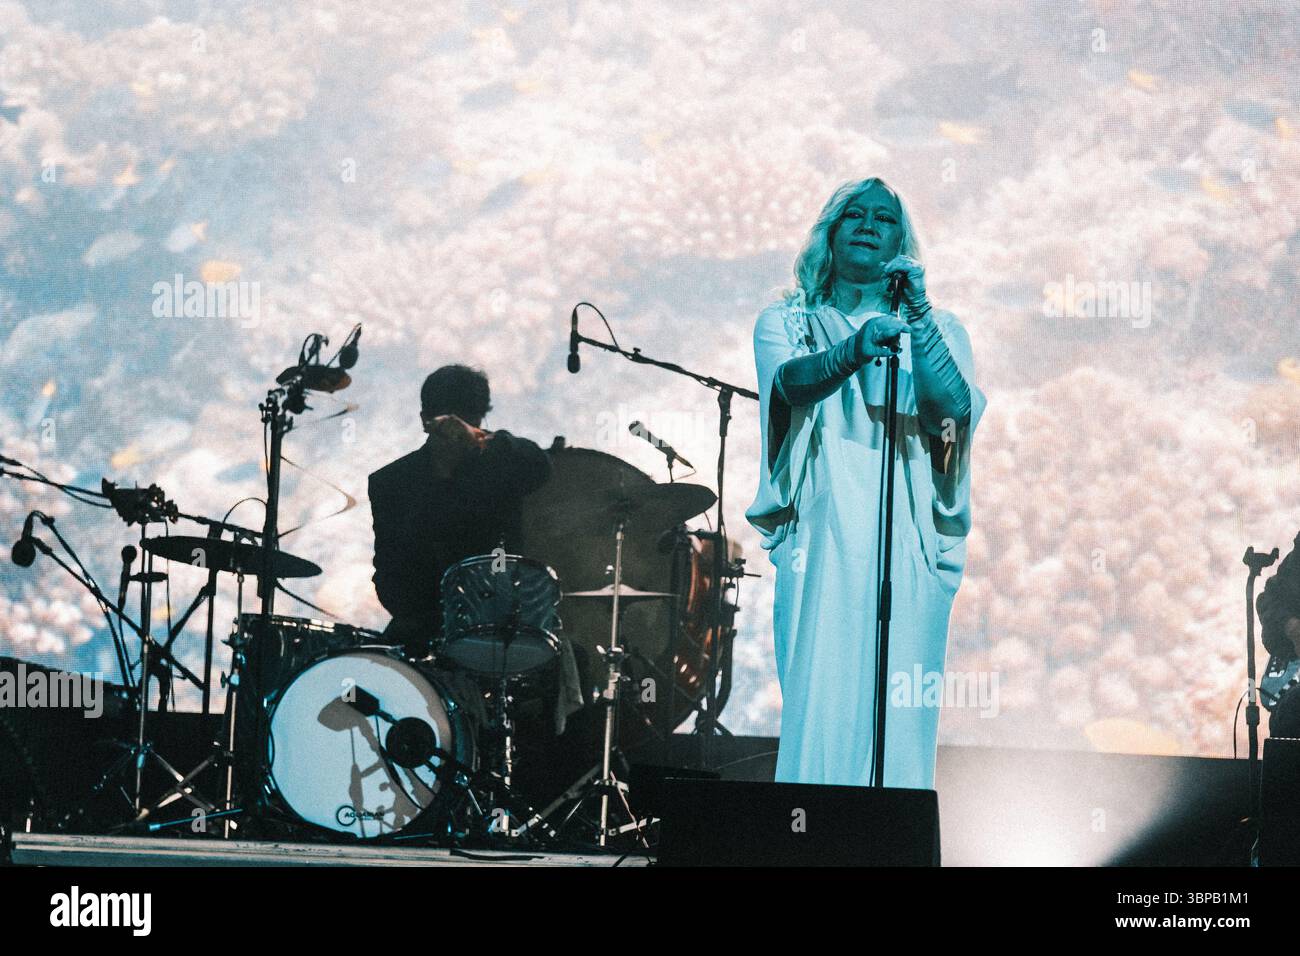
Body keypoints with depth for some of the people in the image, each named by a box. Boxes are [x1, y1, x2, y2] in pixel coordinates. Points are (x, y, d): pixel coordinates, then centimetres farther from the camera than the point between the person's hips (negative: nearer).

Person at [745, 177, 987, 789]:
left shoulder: (938, 329, 17)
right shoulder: (785, 323, 15)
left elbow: (952, 408, -4)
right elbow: (793, 381, -8)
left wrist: (918, 319, -16)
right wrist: (852, 350, -29)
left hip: (908, 547, 1)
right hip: (820, 540, -1)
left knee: (900, 715, -7)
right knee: (817, 703, -12)